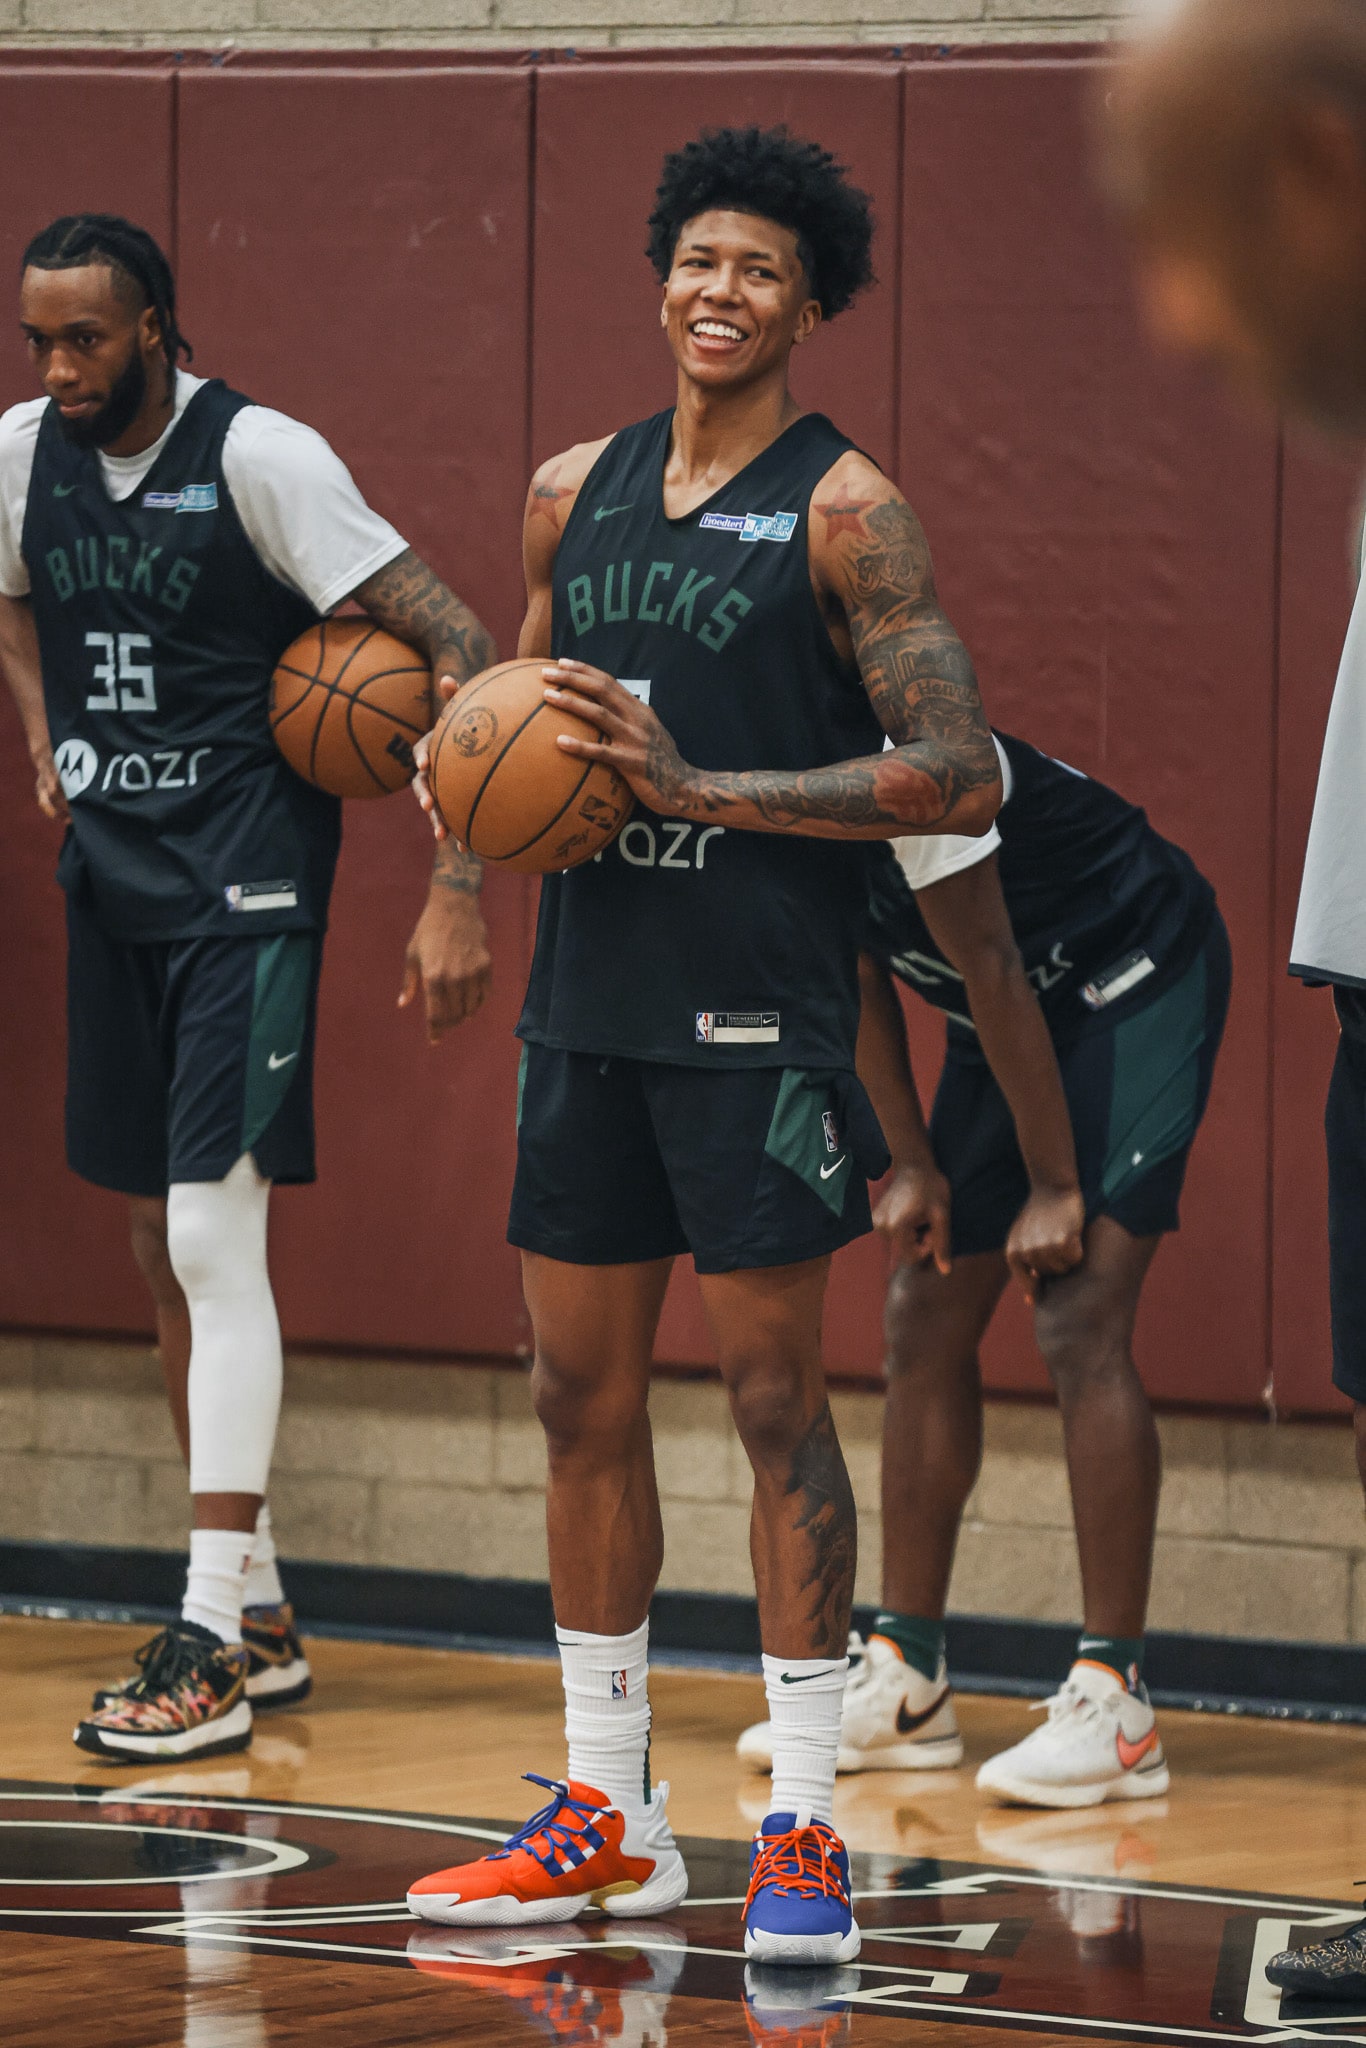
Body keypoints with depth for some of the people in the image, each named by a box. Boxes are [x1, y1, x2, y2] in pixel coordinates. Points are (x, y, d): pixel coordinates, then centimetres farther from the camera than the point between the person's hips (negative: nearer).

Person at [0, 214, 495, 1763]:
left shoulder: (258, 458, -16)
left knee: (214, 1239, -14)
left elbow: (454, 647, -17)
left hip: (244, 891, -7)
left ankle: (210, 1644, -15)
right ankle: (259, 1616, 20)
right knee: (163, 1253, 10)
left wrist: (457, 886, -22)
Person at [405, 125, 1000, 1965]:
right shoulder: (574, 493, 12)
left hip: (758, 1011, -6)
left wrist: (703, 790, -19)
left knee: (776, 1398, -4)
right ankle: (607, 1818, 18)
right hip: (589, 994, 6)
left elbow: (960, 777, -14)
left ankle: (804, 1828, 1)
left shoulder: (844, 510, -7)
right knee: (582, 1393, 9)